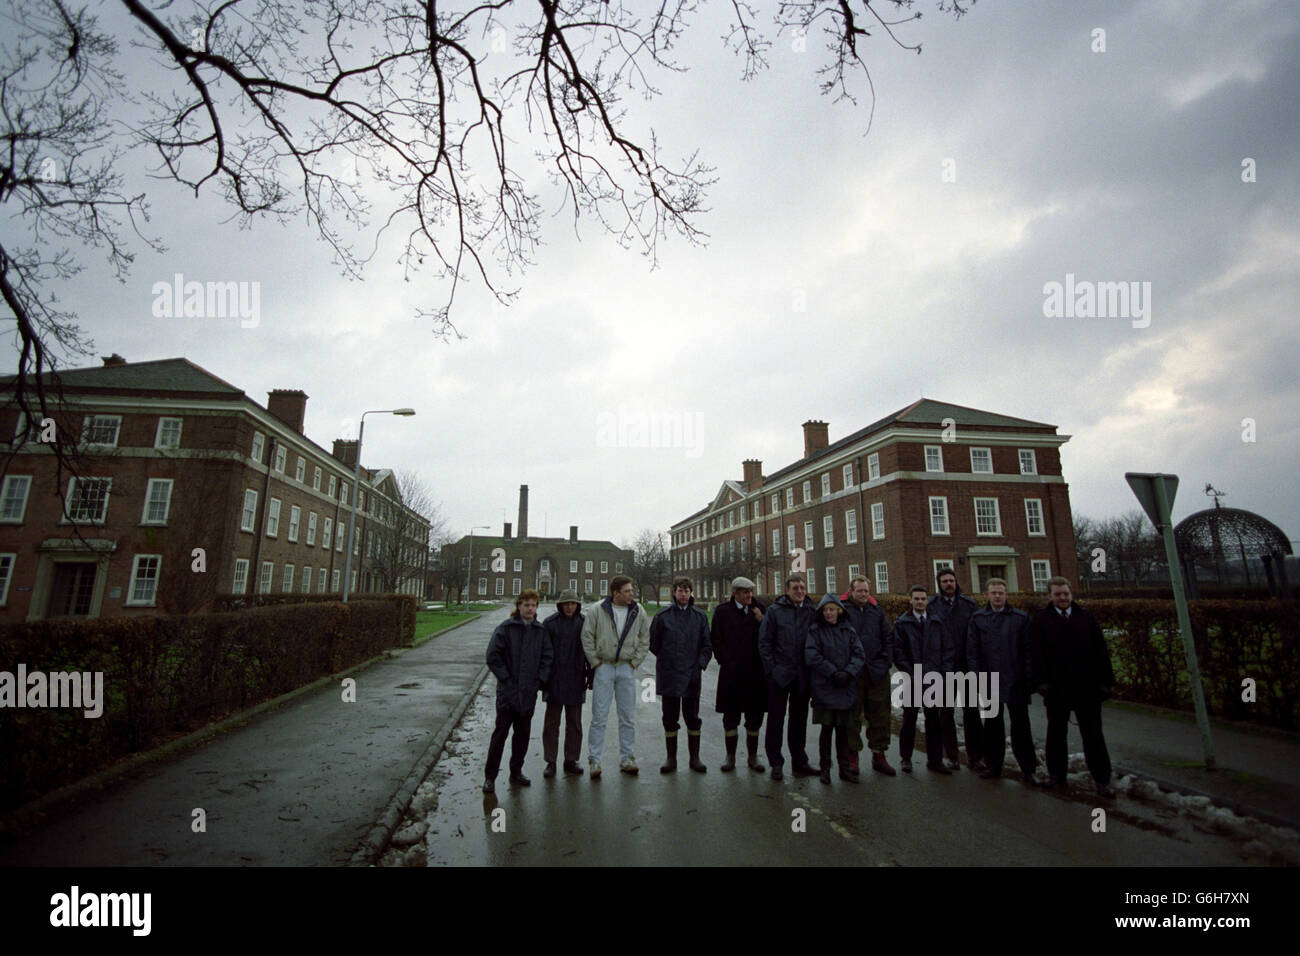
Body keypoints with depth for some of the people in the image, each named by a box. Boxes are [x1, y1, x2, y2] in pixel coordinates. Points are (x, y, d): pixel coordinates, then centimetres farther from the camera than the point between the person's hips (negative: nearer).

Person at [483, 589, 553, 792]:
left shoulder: (541, 630, 6)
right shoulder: (506, 628, -6)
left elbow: (548, 656, 9)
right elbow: (493, 656, -9)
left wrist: (540, 680, 0)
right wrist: (506, 678, -11)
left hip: (529, 692, 4)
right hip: (508, 691, -4)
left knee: (523, 733, 13)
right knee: (500, 733, 0)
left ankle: (516, 772, 27)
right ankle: (490, 777, 11)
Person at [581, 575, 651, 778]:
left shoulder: (638, 612, 0)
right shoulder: (599, 610, -8)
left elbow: (645, 639, 9)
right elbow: (587, 636, -3)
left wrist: (635, 662, 2)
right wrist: (595, 661, -5)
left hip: (627, 669, 3)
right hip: (604, 667, -2)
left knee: (628, 716, 9)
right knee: (599, 716, 0)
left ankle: (627, 758, 21)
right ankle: (593, 760, 11)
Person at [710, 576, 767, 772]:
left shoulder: (759, 610, 7)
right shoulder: (722, 611, 0)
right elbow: (715, 639, 0)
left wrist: (761, 621, -9)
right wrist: (727, 661, -7)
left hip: (755, 672, 2)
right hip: (731, 672, -2)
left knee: (755, 717, 10)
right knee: (730, 716, 7)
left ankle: (753, 756, 24)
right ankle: (730, 756, 21)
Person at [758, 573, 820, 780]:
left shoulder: (812, 611, 3)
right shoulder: (775, 610, -4)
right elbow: (764, 642, -3)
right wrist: (772, 668, -8)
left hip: (802, 676, 3)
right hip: (779, 675, -3)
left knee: (799, 719, 14)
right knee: (776, 719, 5)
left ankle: (800, 762, 27)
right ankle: (776, 763, 17)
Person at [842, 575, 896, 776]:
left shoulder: (877, 611, 12)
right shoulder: (843, 611, -2)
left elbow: (888, 637, 15)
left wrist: (886, 661, 3)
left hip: (877, 672, 4)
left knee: (880, 715, 10)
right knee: (852, 716, 3)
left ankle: (879, 756, 22)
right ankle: (852, 757, 14)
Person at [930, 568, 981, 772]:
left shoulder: (970, 605, 5)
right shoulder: (931, 606, -1)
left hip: (967, 666, 1)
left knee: (971, 711, 6)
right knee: (946, 711, 7)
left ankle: (975, 756, 18)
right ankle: (952, 756, 18)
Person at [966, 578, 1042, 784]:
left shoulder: (1021, 618, 3)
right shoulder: (977, 618, 4)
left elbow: (1028, 649, 2)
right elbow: (972, 651, 3)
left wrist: (1029, 678, -4)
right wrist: (978, 676, -3)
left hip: (1015, 682, -1)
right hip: (989, 682, 1)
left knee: (1021, 726, 5)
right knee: (992, 726, 11)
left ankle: (1029, 769, 16)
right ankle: (993, 765, 22)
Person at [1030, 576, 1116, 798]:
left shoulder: (1087, 619, 7)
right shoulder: (1040, 620, 0)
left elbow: (1101, 652, 8)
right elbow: (1037, 653, -4)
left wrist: (1105, 681, 1)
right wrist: (1042, 682, -11)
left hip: (1087, 688, 1)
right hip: (1056, 688, -1)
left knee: (1093, 734, 7)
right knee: (1056, 733, 10)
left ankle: (1102, 780, 16)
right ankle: (1057, 775, 20)